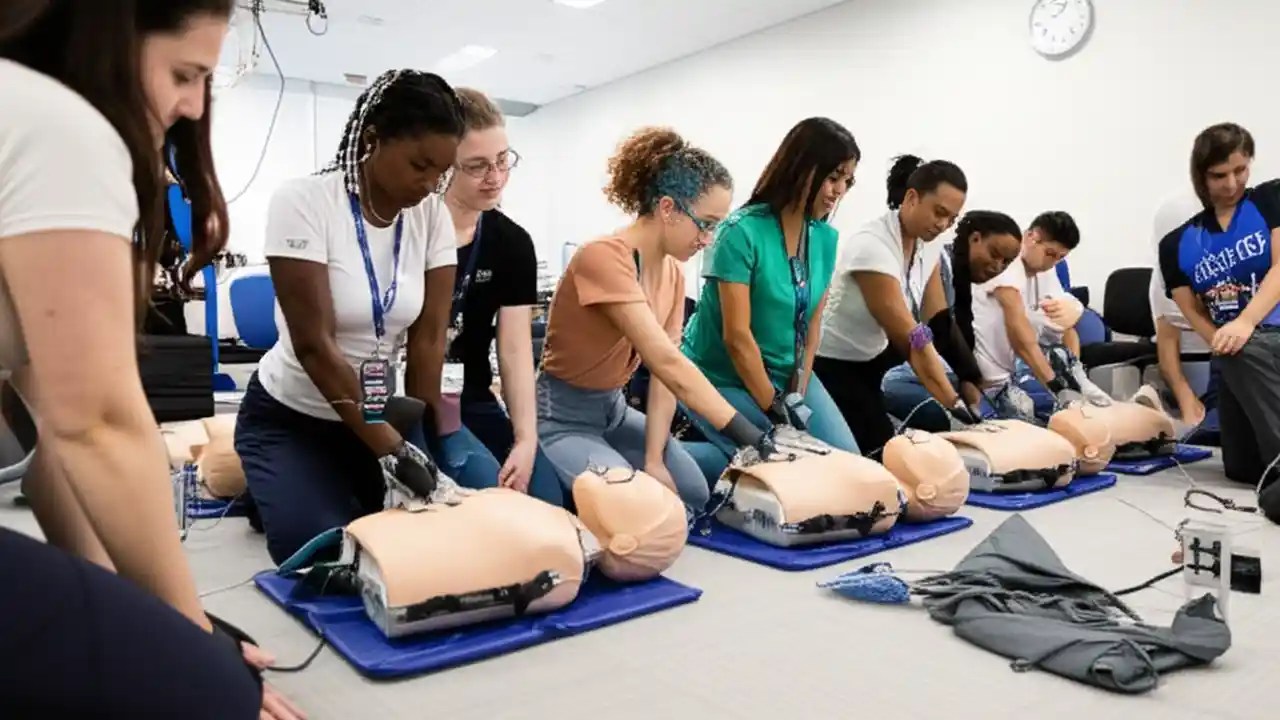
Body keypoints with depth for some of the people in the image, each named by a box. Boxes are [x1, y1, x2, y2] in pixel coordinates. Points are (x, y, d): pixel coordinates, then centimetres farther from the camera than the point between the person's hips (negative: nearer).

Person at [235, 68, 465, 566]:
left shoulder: (432, 215, -8)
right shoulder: (303, 201, -21)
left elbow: (428, 338, -10)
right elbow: (314, 345, -25)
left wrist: (418, 438, -14)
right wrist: (391, 449, -28)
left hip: (382, 413, 4)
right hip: (290, 419, -4)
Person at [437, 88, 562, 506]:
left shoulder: (513, 243, 2)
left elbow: (516, 350, -4)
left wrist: (526, 439, -15)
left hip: (473, 403, 4)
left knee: (547, 501, -9)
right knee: (489, 492, -24)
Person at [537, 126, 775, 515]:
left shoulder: (673, 273, 0)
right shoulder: (603, 258, -26)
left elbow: (667, 371, -5)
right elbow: (667, 363, -33)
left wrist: (654, 459, -16)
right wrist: (747, 435, -34)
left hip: (614, 410, 7)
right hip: (560, 418, -7)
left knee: (698, 498, -5)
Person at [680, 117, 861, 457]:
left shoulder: (826, 238, 0)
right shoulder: (742, 231, -21)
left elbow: (812, 324, 2)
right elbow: (736, 336, -23)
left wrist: (798, 395, -8)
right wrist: (775, 410, -19)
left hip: (788, 374, 7)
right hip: (722, 377, -6)